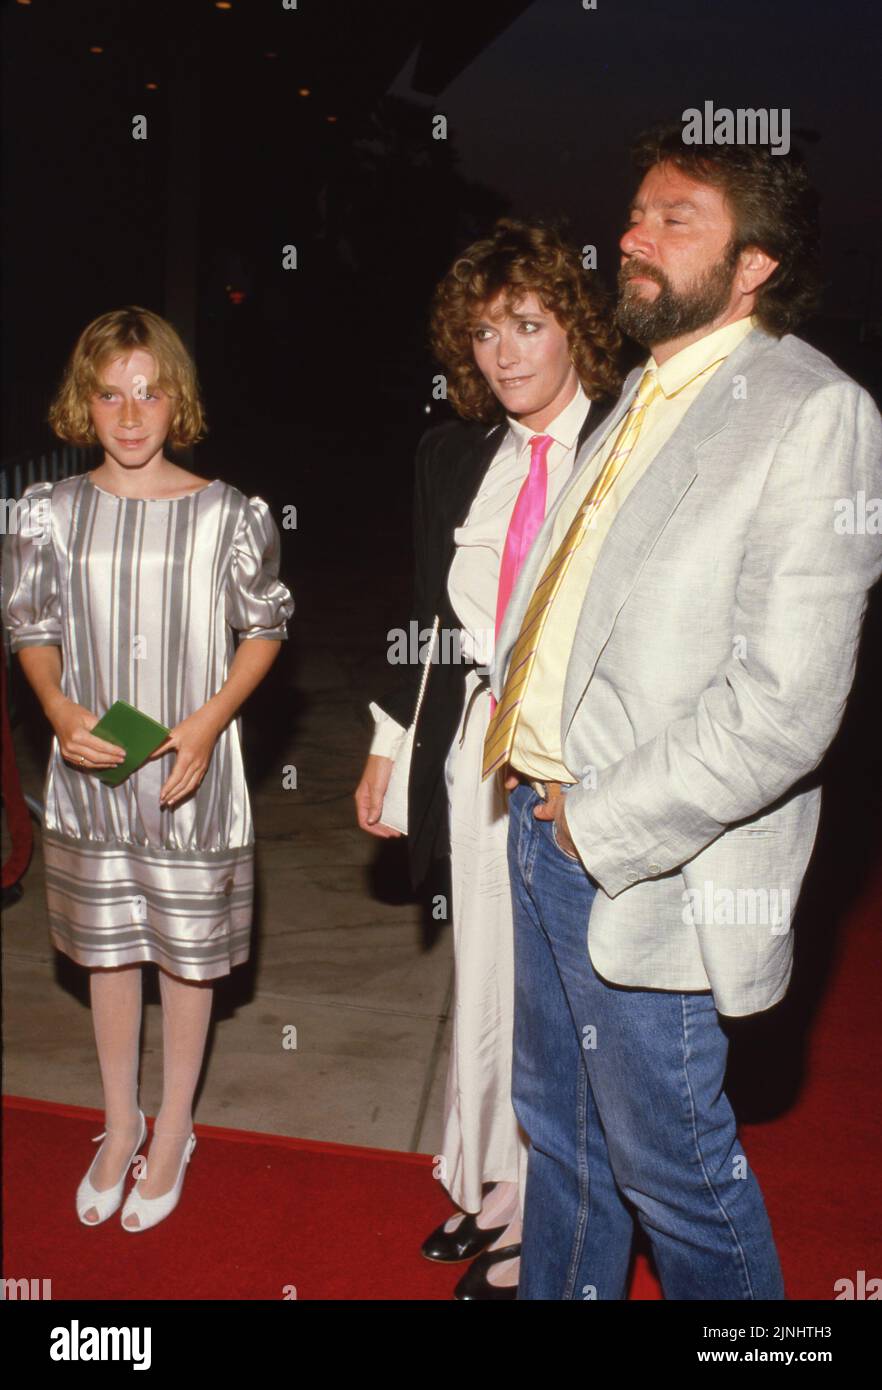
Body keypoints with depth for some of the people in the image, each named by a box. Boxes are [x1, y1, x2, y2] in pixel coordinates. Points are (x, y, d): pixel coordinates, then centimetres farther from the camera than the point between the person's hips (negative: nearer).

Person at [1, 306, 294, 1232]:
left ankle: (173, 1131, 33)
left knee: (187, 955, 11)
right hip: (90, 773, 2)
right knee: (108, 949, 16)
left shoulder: (227, 514, -9)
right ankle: (119, 1124, 37)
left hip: (192, 775, -2)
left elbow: (265, 628, 0)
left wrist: (209, 720, -14)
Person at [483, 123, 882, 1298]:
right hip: (540, 822, 8)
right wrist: (513, 723, 6)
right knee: (555, 1120, 23)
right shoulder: (643, 395, 11)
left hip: (641, 872, -8)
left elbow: (785, 708, -23)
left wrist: (601, 823, -16)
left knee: (667, 1163, 9)